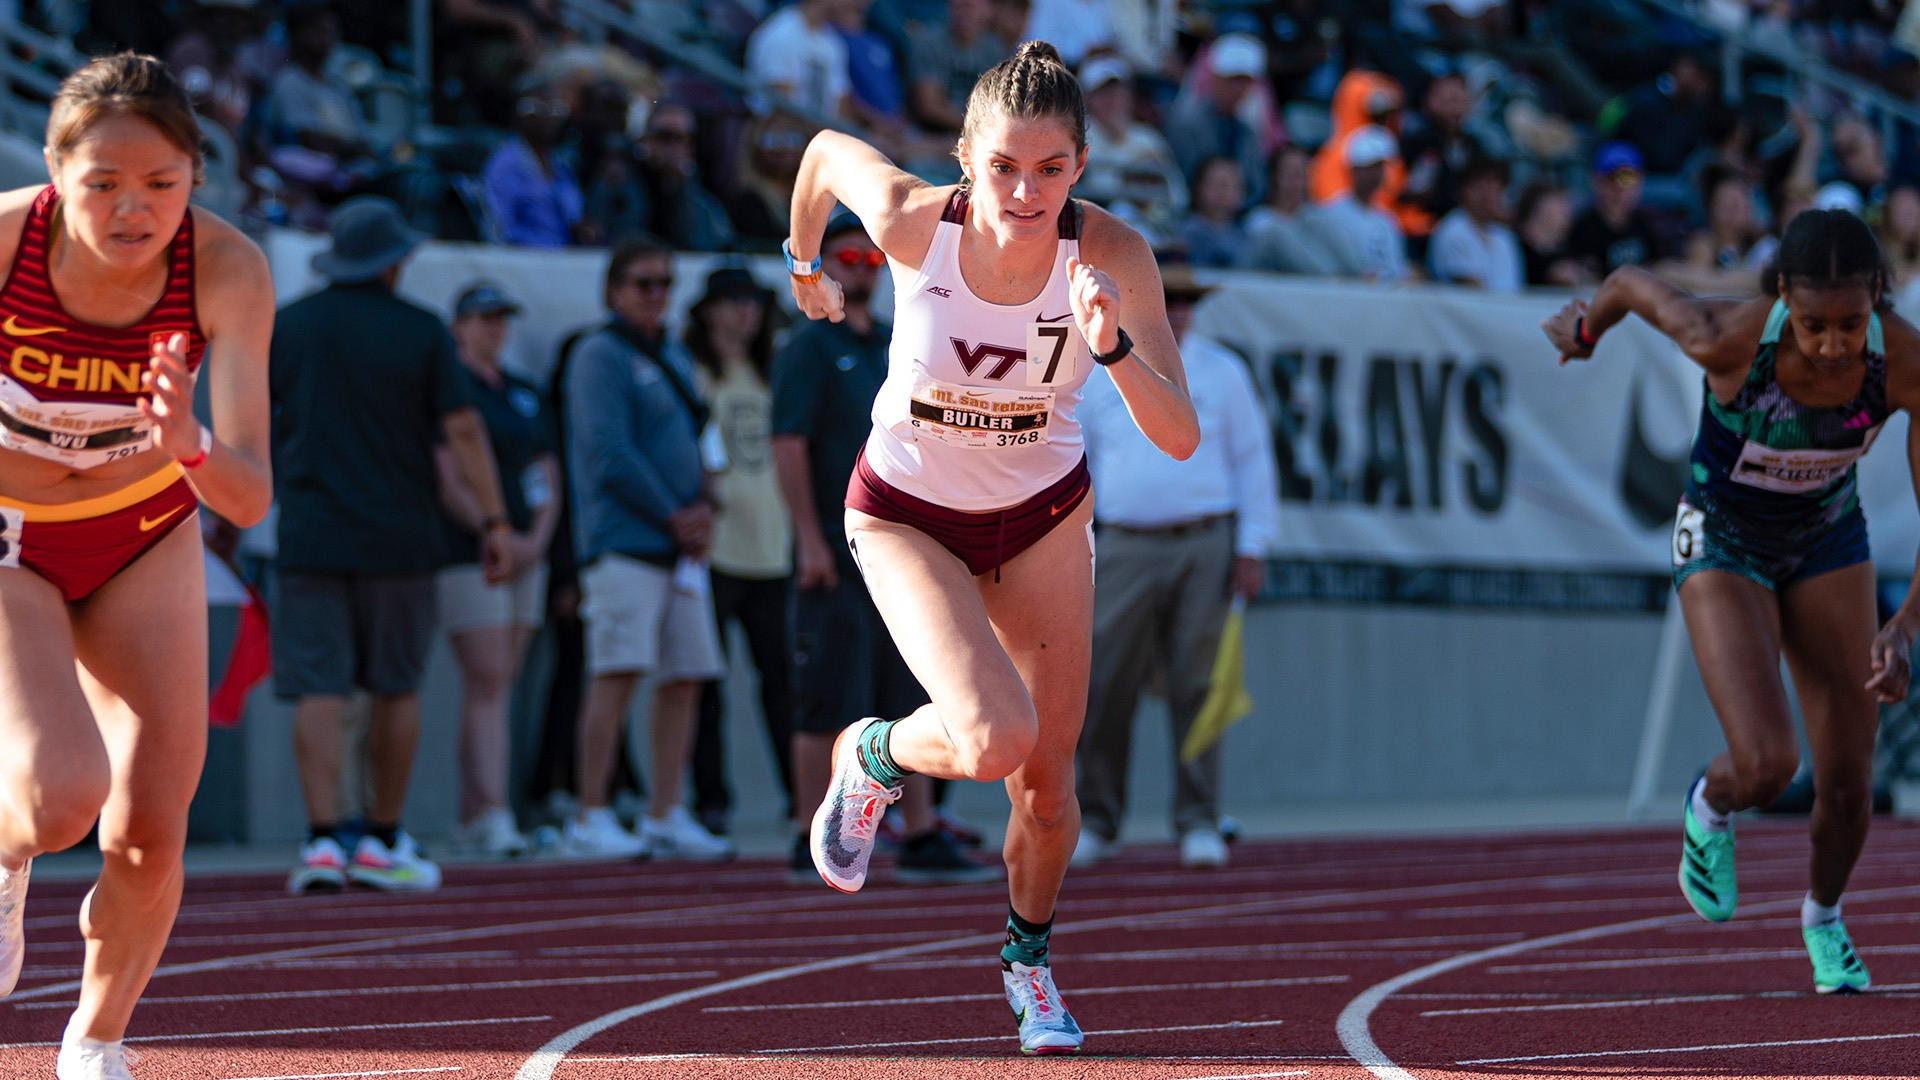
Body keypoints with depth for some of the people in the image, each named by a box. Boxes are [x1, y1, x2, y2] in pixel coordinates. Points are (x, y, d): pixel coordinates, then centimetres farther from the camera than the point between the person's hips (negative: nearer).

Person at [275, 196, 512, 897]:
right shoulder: (422, 332, -1)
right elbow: (463, 430, -7)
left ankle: (322, 840, -17)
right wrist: (495, 522, -5)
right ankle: (383, 842, 15)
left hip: (310, 539, 0)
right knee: (397, 690, 12)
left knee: (319, 690, -4)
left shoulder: (289, 326, 4)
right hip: (399, 537, 0)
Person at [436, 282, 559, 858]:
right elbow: (447, 483, -12)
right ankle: (494, 816, -20)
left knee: (497, 685, 6)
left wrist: (537, 539, -1)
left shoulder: (525, 395, 18)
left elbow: (548, 479, 17)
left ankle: (471, 817, 8)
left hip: (524, 558, 7)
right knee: (487, 683, -14)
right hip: (467, 554, -7)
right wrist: (500, 536, -18)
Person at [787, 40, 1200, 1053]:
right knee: (995, 740, -23)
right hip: (908, 514, -2)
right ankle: (874, 755, 12)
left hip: (1044, 513, 2)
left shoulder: (1112, 255, -26)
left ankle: (1029, 959, 36)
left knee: (1047, 777, 6)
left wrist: (1112, 346, -46)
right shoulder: (911, 222, -29)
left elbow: (1180, 438, -29)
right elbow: (828, 148, -6)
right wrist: (805, 262, 12)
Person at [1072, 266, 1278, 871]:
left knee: (1196, 686, -3)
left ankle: (1199, 824, 3)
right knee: (1106, 689, -3)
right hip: (1125, 547, 0)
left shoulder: (1221, 372, 9)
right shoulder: (1097, 377, 9)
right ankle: (1095, 821, 5)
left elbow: (1252, 460, 9)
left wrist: (1252, 548, 2)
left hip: (1203, 548, 0)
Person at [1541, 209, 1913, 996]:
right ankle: (1710, 808, 19)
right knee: (1766, 767, -19)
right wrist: (1584, 330, 6)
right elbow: (1630, 283, -15)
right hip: (1722, 545, -2)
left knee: (1848, 783, 4)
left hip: (1826, 540, 2)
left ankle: (1824, 916, 37)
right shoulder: (1729, 340, -35)